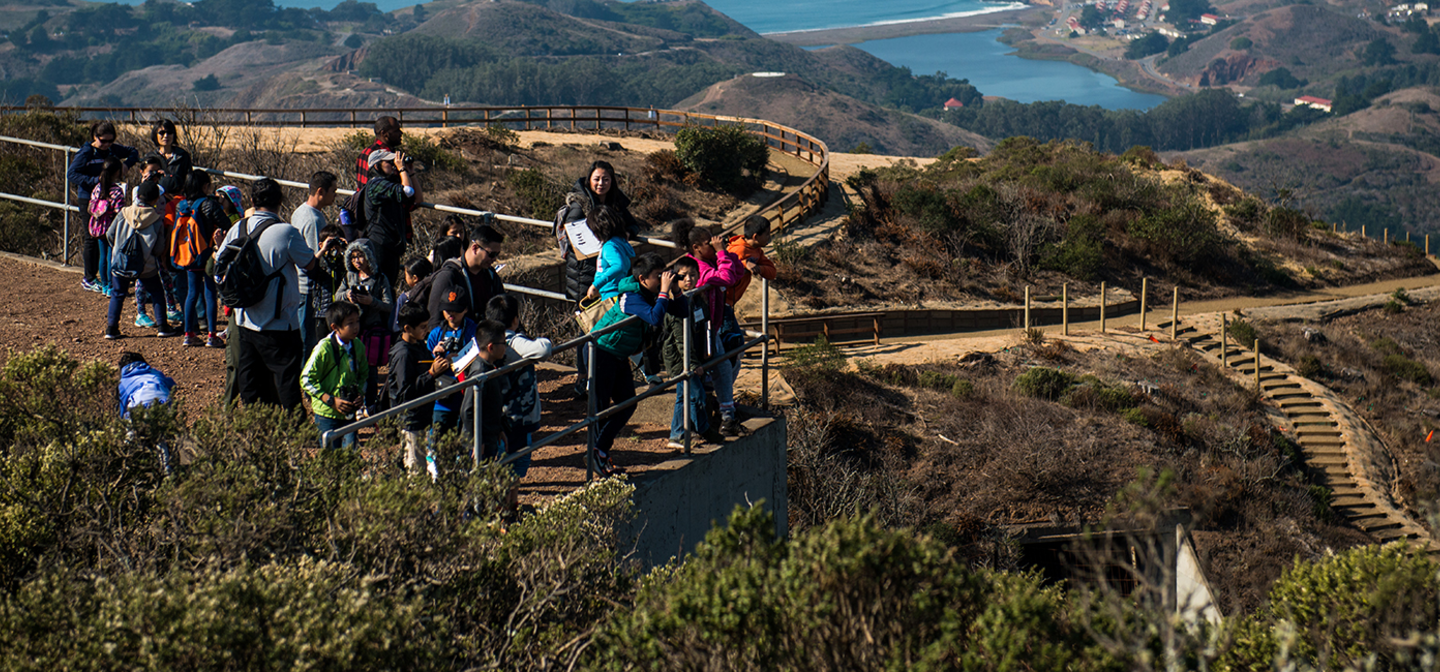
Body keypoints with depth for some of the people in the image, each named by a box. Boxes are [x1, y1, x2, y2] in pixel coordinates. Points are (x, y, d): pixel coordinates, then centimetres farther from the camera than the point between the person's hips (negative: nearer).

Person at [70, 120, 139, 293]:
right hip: (88, 199, -5)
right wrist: (95, 180, -26)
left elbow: (133, 153, 19)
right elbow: (71, 174, -18)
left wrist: (126, 164, -4)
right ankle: (88, 279, 6)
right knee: (91, 238, -3)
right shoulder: (86, 153, -12)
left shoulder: (113, 149, 4)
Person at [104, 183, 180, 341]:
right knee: (157, 293, 17)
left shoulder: (124, 213, -4)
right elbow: (159, 249, -7)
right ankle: (162, 327, 16)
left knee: (118, 294, 15)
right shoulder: (157, 220, -8)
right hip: (147, 266, -2)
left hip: (121, 263, 2)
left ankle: (111, 328, 11)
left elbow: (110, 235, 1)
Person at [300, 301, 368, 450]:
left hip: (350, 412, 5)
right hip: (327, 412, -5)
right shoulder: (324, 348, -16)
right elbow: (307, 379, -13)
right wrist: (332, 401, -17)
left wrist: (361, 394, -1)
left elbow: (364, 374, 18)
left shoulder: (358, 346, 2)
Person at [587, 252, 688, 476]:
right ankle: (596, 455, 8)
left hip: (620, 357, 9)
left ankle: (602, 452, 20)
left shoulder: (653, 294, 1)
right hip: (602, 354, -9)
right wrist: (664, 290, -34)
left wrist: (676, 290, -10)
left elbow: (681, 311, 6)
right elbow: (655, 318, -41)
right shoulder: (631, 298, -26)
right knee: (601, 407, -4)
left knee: (627, 405, 10)